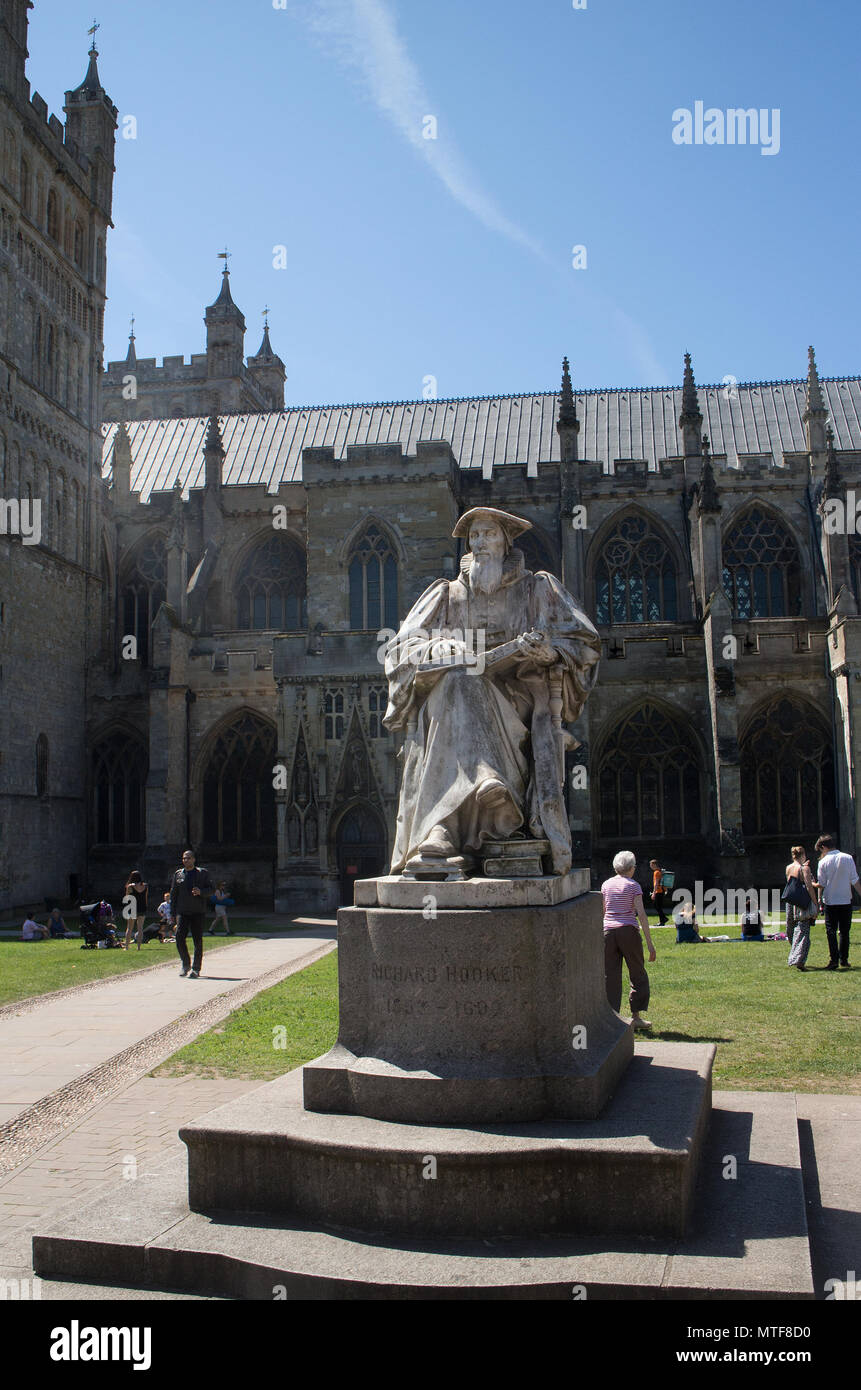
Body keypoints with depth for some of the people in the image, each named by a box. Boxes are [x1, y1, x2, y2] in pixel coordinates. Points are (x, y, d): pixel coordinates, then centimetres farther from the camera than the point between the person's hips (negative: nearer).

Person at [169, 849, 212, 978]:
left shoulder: (203, 873, 6)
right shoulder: (178, 874, 11)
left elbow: (210, 889, 2)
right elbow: (173, 894, 13)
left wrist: (200, 892, -19)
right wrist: (172, 913, 8)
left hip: (198, 913, -1)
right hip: (182, 912, 1)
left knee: (198, 941, -1)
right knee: (180, 937, -12)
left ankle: (196, 969, 9)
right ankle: (185, 964, 8)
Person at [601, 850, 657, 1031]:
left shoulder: (606, 884, 9)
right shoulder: (633, 885, -3)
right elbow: (641, 915, -9)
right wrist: (650, 943, -9)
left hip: (608, 932, 4)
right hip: (628, 931, -4)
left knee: (611, 976, 7)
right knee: (638, 975, 10)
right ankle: (636, 1016, 8)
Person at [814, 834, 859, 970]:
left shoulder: (823, 862, -6)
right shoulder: (848, 858, -3)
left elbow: (822, 884, -2)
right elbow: (854, 881, -2)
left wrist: (820, 899, 11)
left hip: (830, 901, -2)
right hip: (846, 900, 2)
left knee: (831, 931, 4)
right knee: (844, 931, 11)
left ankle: (834, 960, -4)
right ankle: (844, 960, 14)